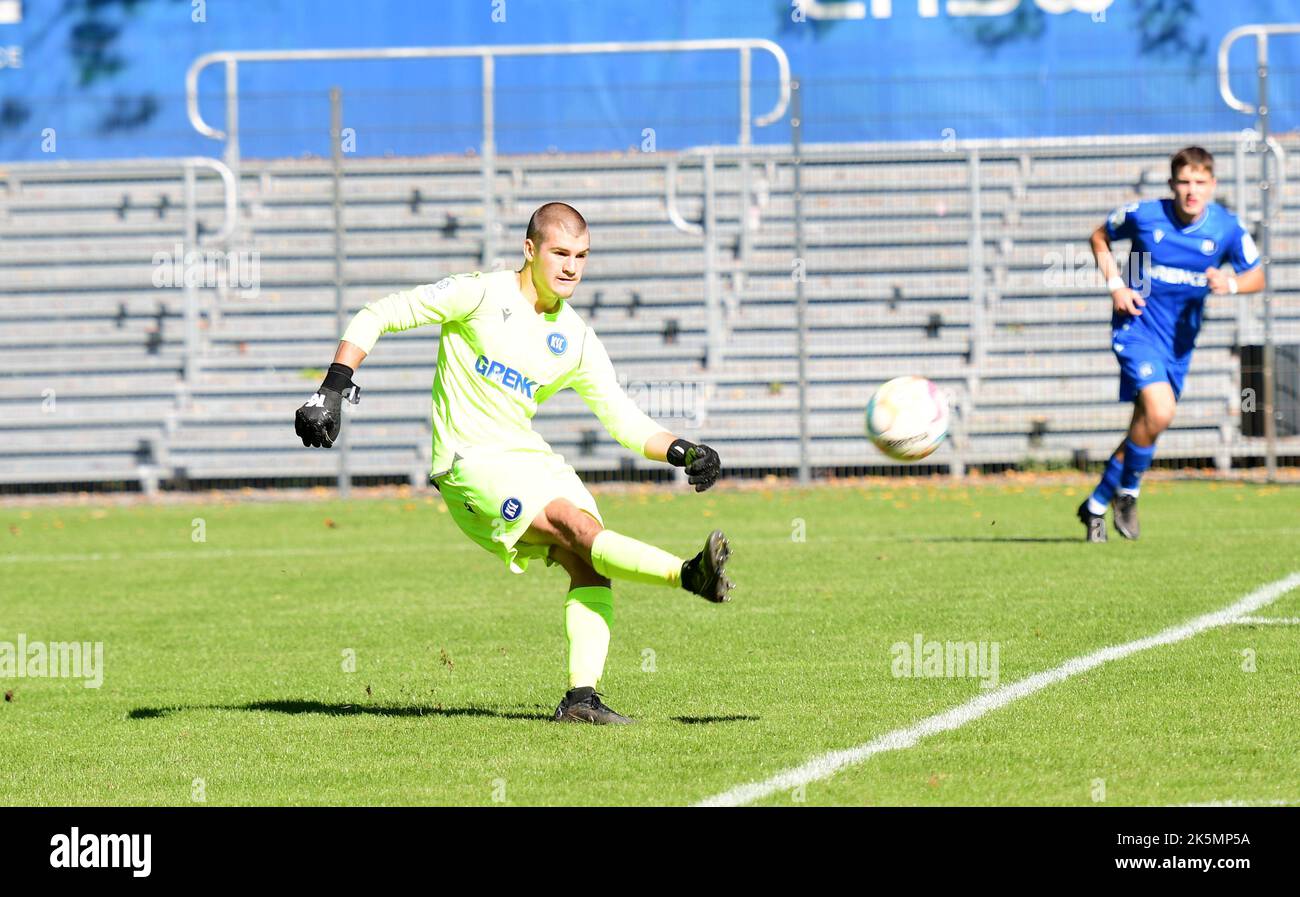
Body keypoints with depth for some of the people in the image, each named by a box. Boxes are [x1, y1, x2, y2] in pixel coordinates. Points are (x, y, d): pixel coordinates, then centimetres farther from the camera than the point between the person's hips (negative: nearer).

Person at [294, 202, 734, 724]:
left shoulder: (575, 339, 8)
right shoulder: (482, 294, -8)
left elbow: (625, 419, 11)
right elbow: (377, 317, -4)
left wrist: (683, 453, -7)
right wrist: (333, 389, -13)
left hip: (531, 458, 7)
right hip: (470, 462, -6)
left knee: (587, 563, -14)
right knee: (580, 529, -26)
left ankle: (581, 697, -17)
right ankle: (690, 575, -40)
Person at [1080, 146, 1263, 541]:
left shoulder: (1227, 228, -7)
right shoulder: (1144, 215, -11)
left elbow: (1256, 276, 4)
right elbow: (1100, 236, 7)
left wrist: (1231, 283, -19)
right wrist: (1116, 285, -6)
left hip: (1180, 338, 4)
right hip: (1137, 327, -4)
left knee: (1145, 427, 11)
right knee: (1159, 412, -24)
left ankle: (1096, 504, 28)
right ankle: (1127, 492, -1)